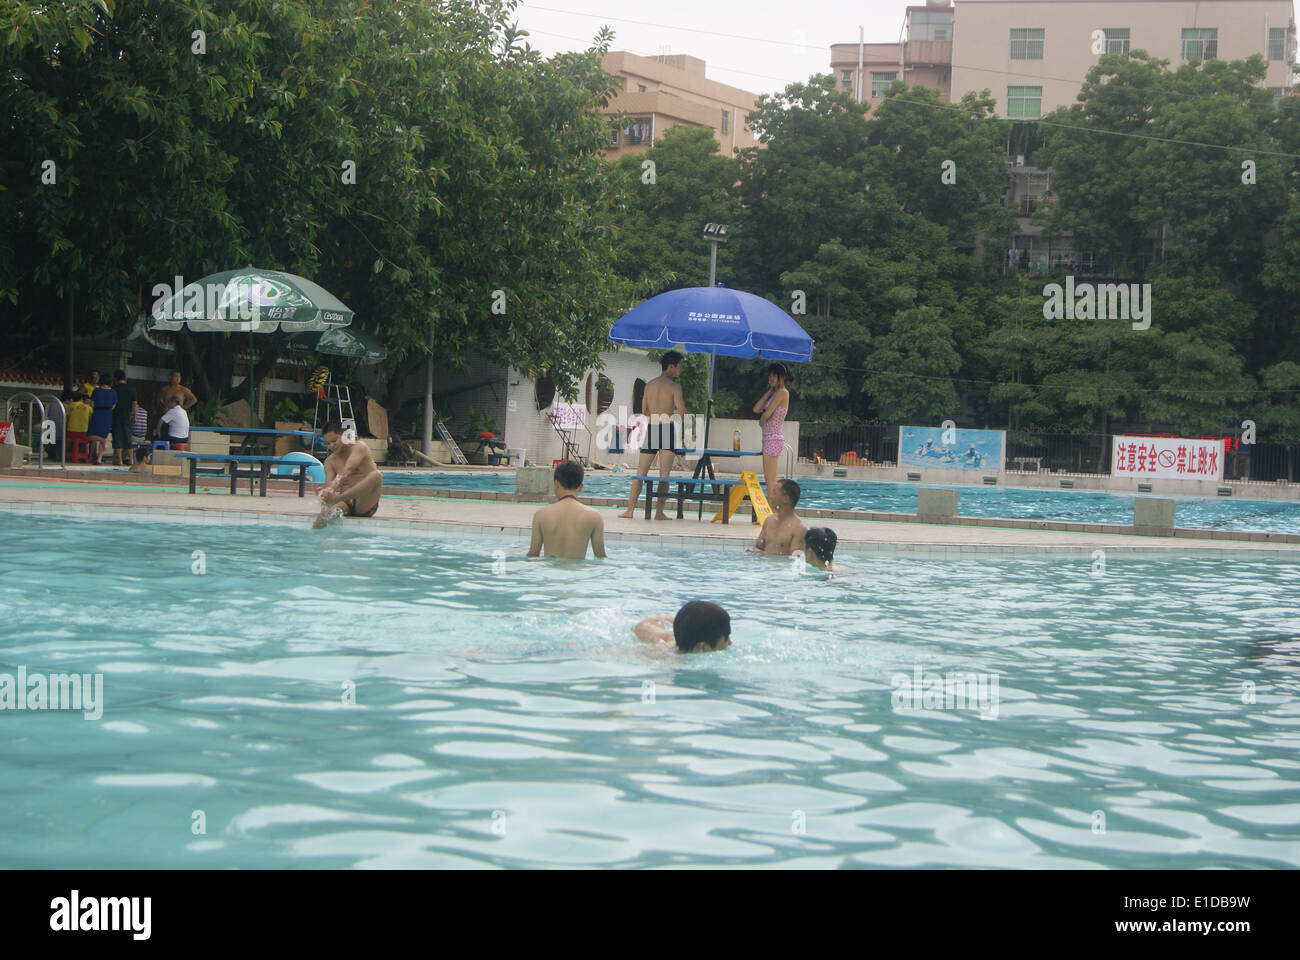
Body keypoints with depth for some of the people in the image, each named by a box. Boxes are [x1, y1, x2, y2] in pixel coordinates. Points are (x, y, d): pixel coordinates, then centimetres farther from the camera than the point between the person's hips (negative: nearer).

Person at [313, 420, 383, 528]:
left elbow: (347, 471, -19)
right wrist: (325, 491, -30)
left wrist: (333, 488, -36)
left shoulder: (359, 447, -1)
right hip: (346, 503, 3)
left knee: (377, 475, -33)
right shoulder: (329, 461, 13)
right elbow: (329, 482, -3)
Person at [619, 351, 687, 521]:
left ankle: (630, 509, 5)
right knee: (664, 474, -1)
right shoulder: (674, 386, -6)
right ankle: (659, 512, -3)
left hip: (651, 429, 5)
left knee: (641, 472, 9)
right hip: (668, 429, -5)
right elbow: (681, 411, -13)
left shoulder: (650, 385, 12)